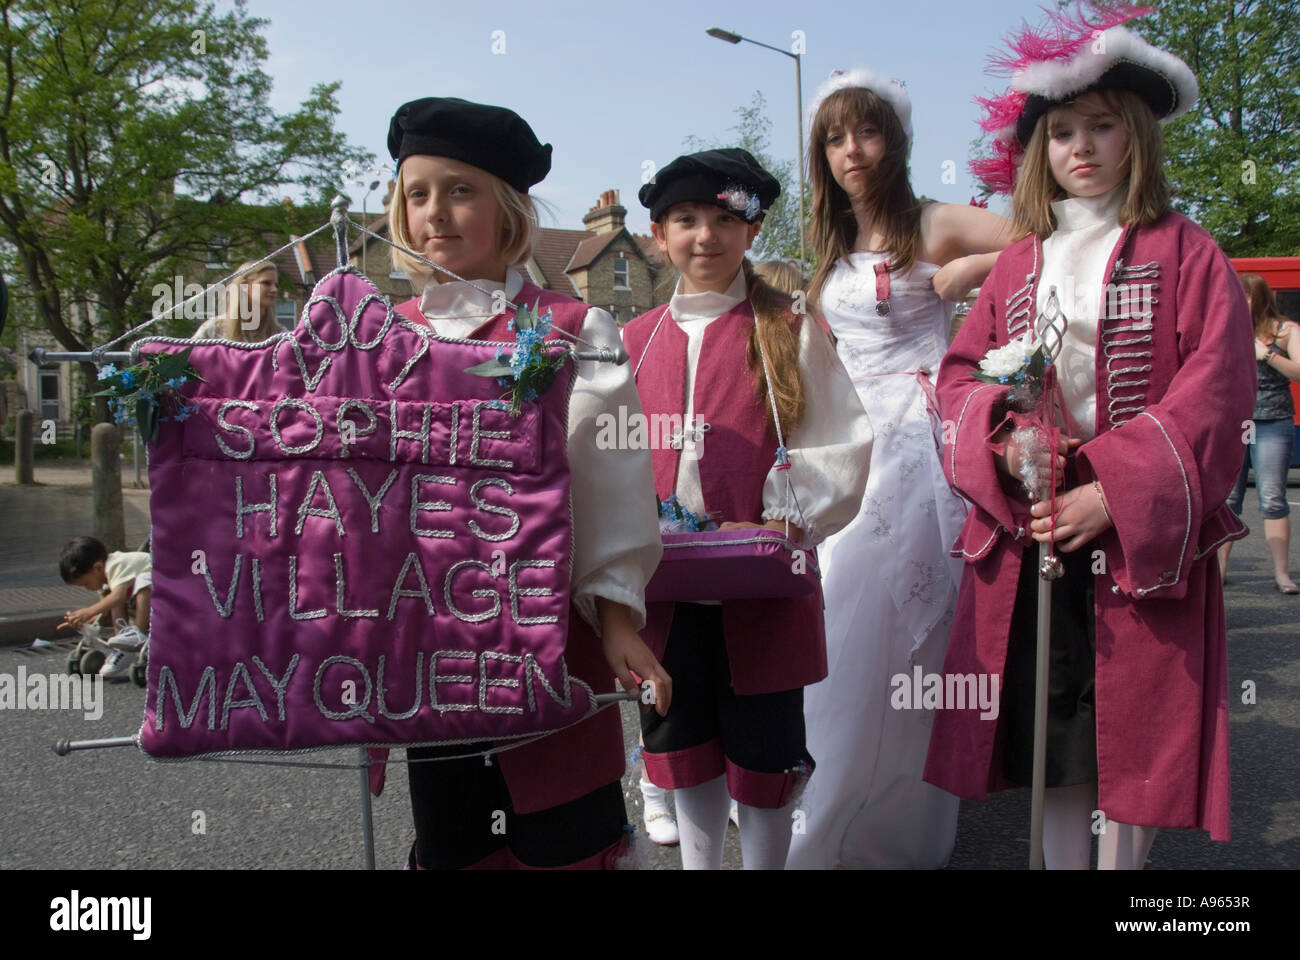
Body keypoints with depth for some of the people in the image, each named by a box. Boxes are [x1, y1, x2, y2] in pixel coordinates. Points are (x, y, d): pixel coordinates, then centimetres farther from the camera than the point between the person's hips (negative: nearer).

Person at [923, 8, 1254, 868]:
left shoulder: (1184, 254, 2)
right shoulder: (1017, 266, 13)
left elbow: (1216, 392, -7)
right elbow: (961, 374, 11)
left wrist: (1115, 492, -17)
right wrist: (1002, 441, -10)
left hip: (1142, 543, -3)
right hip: (1031, 537, 3)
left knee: (1130, 733, 2)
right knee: (1053, 733, 8)